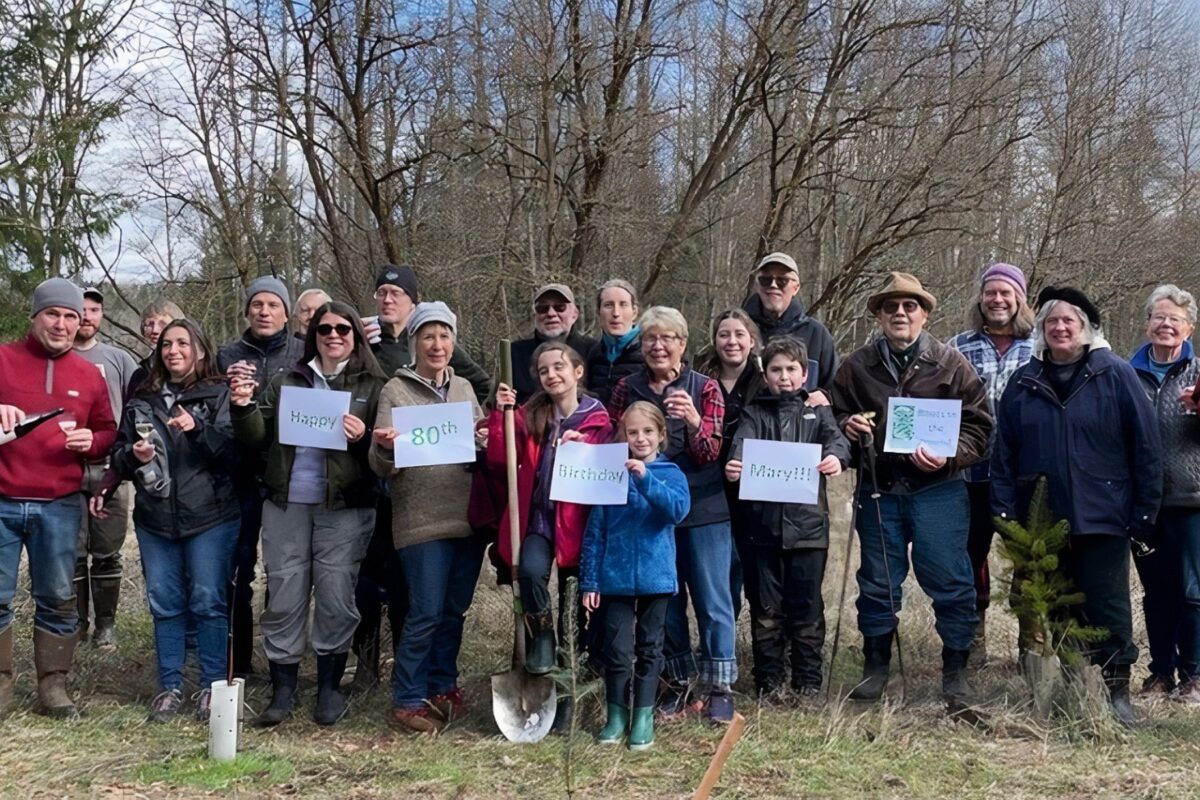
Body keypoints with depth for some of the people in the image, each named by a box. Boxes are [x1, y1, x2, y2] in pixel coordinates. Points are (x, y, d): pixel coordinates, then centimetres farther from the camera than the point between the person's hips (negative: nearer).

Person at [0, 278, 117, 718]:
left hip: (60, 506, 2)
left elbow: (108, 432, 16)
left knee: (58, 598, 8)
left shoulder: (89, 375, 9)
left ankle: (53, 685, 18)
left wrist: (91, 442, -6)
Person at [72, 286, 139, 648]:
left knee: (107, 552, 5)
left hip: (109, 469, 0)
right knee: (73, 552, 3)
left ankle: (106, 624, 14)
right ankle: (76, 622, 15)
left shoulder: (119, 359, 9)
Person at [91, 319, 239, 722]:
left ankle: (212, 686, 11)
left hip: (209, 517, -4)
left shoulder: (219, 394, 1)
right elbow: (118, 457, 14)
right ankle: (170, 686, 18)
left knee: (208, 602, 0)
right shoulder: (141, 400, 12)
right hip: (155, 518, 4)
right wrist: (133, 455, -8)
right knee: (164, 603, 8)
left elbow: (231, 449, -8)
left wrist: (197, 429, -24)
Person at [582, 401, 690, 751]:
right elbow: (595, 532, 2)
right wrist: (589, 581, -1)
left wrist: (646, 478, -30)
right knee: (617, 649, 3)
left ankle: (643, 717, 21)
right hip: (615, 577, 0)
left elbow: (678, 509, -21)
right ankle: (616, 715, 19)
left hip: (655, 576, 0)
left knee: (649, 648, 10)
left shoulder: (671, 473, 0)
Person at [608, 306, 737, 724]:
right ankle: (678, 683, 23)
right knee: (665, 599, 10)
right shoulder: (627, 389, 5)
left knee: (712, 599, 1)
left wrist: (694, 421, -28)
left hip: (703, 508, -2)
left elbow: (710, 454, -8)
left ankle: (719, 687, 11)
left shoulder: (705, 388, -2)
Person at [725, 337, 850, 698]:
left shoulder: (817, 411, 12)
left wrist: (836, 457, -31)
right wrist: (735, 464, -33)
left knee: (807, 605, 4)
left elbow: (835, 438, -6)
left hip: (807, 521, 0)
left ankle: (808, 679, 17)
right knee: (765, 606, 6)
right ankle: (767, 678, 17)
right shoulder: (755, 412, 10)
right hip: (763, 522, 0)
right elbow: (743, 442, -9)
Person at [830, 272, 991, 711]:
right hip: (878, 490, 2)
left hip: (937, 490, -2)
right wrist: (847, 427, -8)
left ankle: (955, 673, 15)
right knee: (877, 582, 10)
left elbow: (978, 427, 0)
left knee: (949, 582, 0)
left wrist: (948, 457, -17)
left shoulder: (952, 365, 2)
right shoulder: (856, 367, 8)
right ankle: (875, 667, 24)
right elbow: (836, 417, 15)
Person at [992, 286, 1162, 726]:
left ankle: (1116, 693, 16)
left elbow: (1146, 446, -2)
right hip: (1040, 521, 3)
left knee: (1108, 610, 2)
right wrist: (1005, 512, 1)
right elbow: (1004, 453, 7)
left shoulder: (1116, 375, -1)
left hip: (1102, 520, -3)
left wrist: (1144, 512, -5)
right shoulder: (1024, 382, 8)